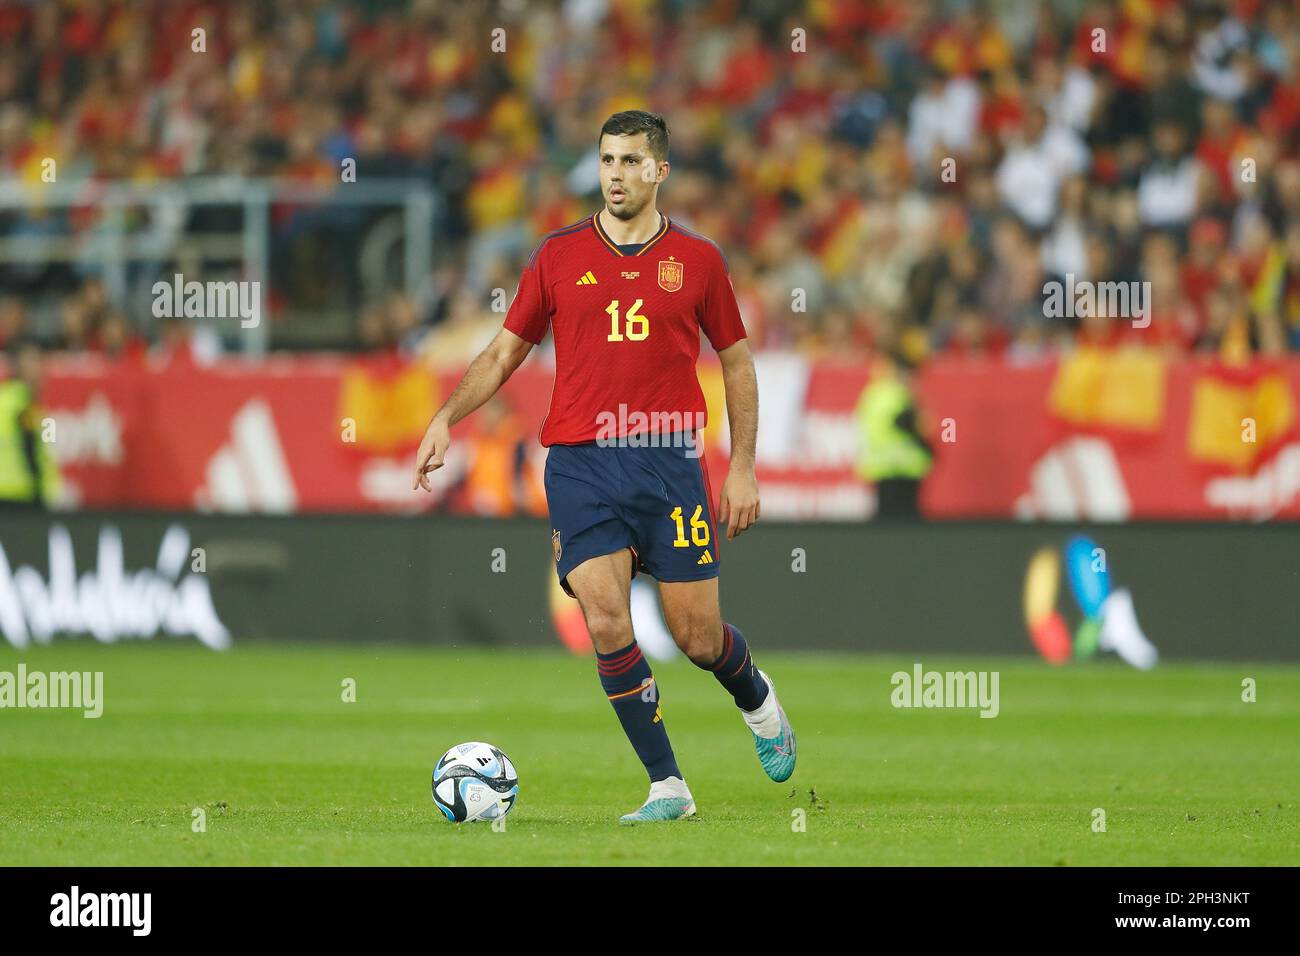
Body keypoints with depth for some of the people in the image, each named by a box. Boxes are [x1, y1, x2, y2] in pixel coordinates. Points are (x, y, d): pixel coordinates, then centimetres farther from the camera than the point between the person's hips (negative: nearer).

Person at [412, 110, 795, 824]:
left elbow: (736, 361, 13)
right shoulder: (559, 255, 7)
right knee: (606, 623, -12)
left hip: (670, 462, -1)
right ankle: (667, 786, -2)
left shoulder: (696, 259, 6)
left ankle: (757, 700, 36)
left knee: (697, 636, 0)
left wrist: (743, 468, 6)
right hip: (580, 464, 1)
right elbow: (505, 351, 12)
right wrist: (446, 417, -3)